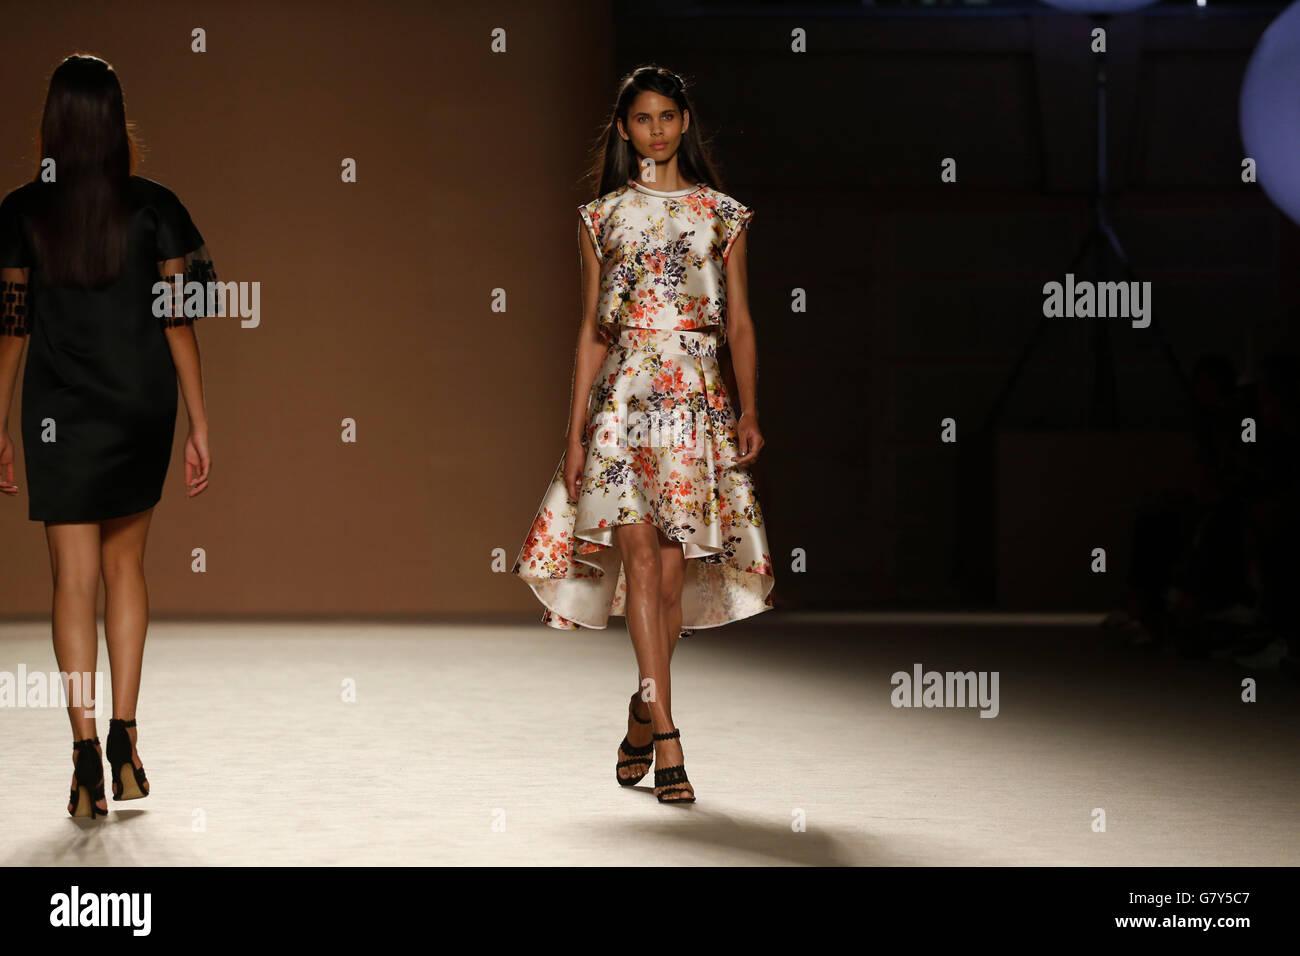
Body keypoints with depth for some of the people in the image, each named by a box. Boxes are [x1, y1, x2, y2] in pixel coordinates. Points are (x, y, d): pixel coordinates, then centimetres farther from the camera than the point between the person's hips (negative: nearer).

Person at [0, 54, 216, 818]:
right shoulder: (153, 207, -3)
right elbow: (179, 320, -4)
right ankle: (125, 738, 12)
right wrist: (200, 426, 1)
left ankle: (88, 756, -7)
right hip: (143, 409, 1)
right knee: (125, 564, 16)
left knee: (75, 580, 1)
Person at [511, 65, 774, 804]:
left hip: (698, 395, 1)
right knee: (638, 554, -12)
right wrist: (577, 431, 5)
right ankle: (666, 741, -14)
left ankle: (642, 716, 20)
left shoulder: (722, 215, 11)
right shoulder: (602, 217, 11)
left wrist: (749, 412, -2)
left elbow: (739, 324, 9)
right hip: (622, 395, -1)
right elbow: (591, 328, 10)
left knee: (673, 569, -1)